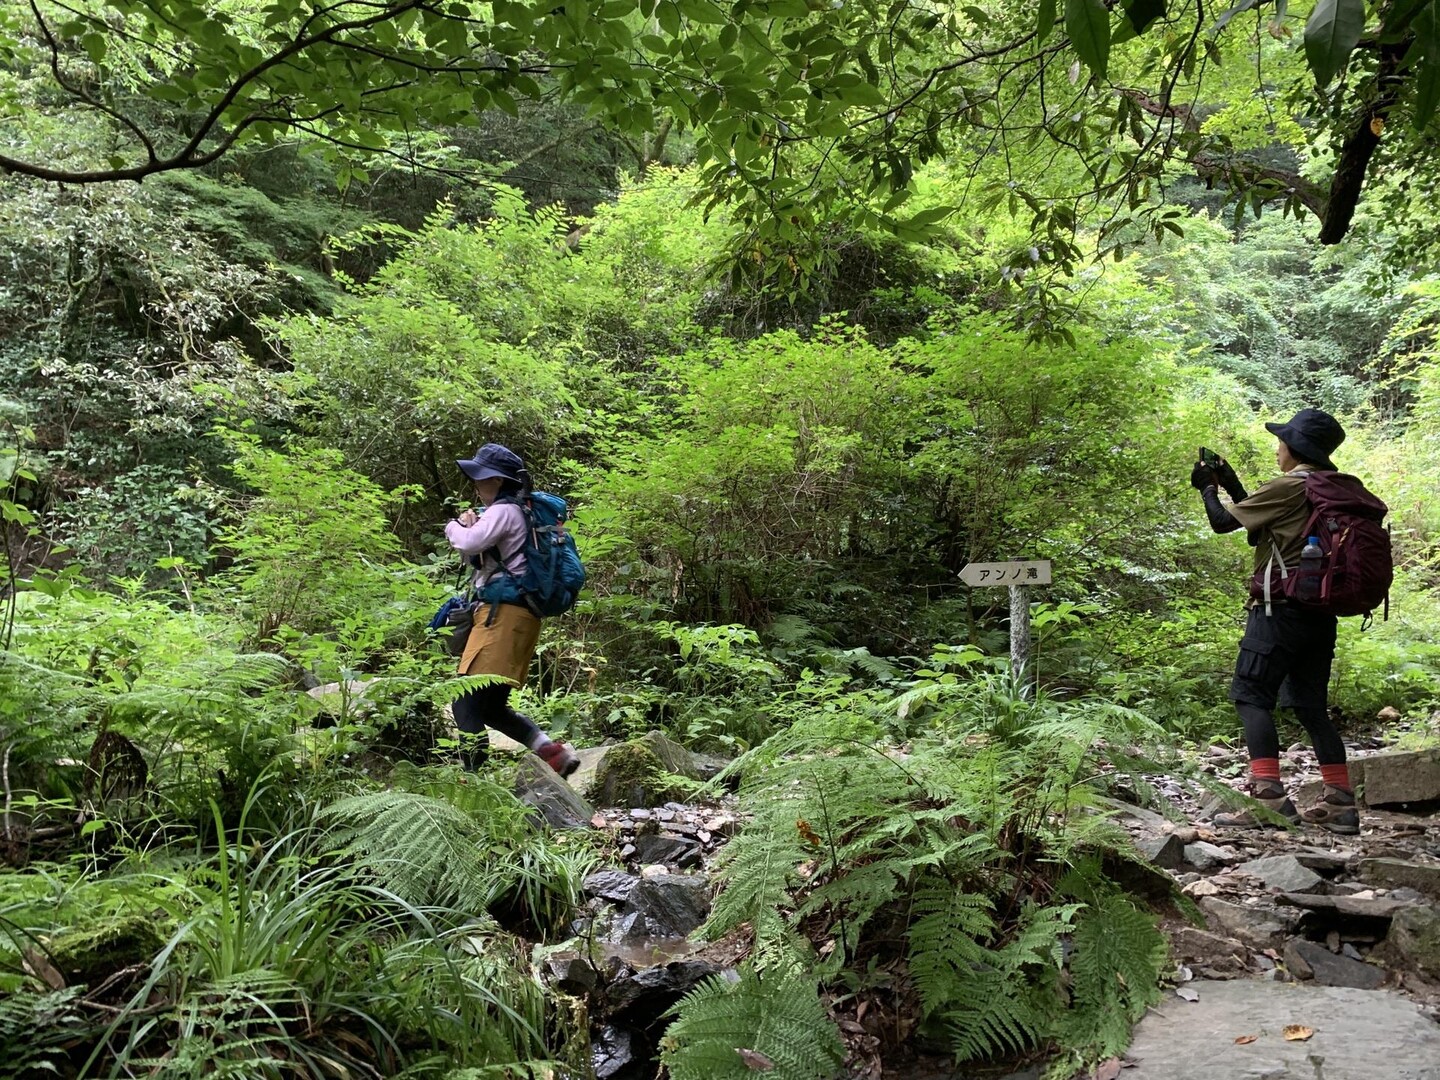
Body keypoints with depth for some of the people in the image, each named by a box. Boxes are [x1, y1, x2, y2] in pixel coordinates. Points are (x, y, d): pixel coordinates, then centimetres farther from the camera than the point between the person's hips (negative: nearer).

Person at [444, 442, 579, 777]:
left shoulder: (504, 510, -7)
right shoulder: (515, 512, 24)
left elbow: (469, 544, -20)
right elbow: (481, 553, 26)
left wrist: (457, 525, 2)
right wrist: (469, 526, 6)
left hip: (503, 613, -10)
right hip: (515, 614, 10)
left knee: (466, 703, -10)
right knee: (491, 707, 14)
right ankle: (554, 752, 6)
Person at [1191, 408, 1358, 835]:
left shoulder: (1287, 487, -11)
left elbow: (1222, 522, -6)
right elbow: (1261, 528, 24)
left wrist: (1206, 488, 13)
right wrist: (1232, 486, 26)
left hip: (1282, 607, -9)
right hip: (1321, 612, 9)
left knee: (1251, 694, -7)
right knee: (1310, 704, 11)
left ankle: (1268, 796, -15)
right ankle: (1340, 803, 10)